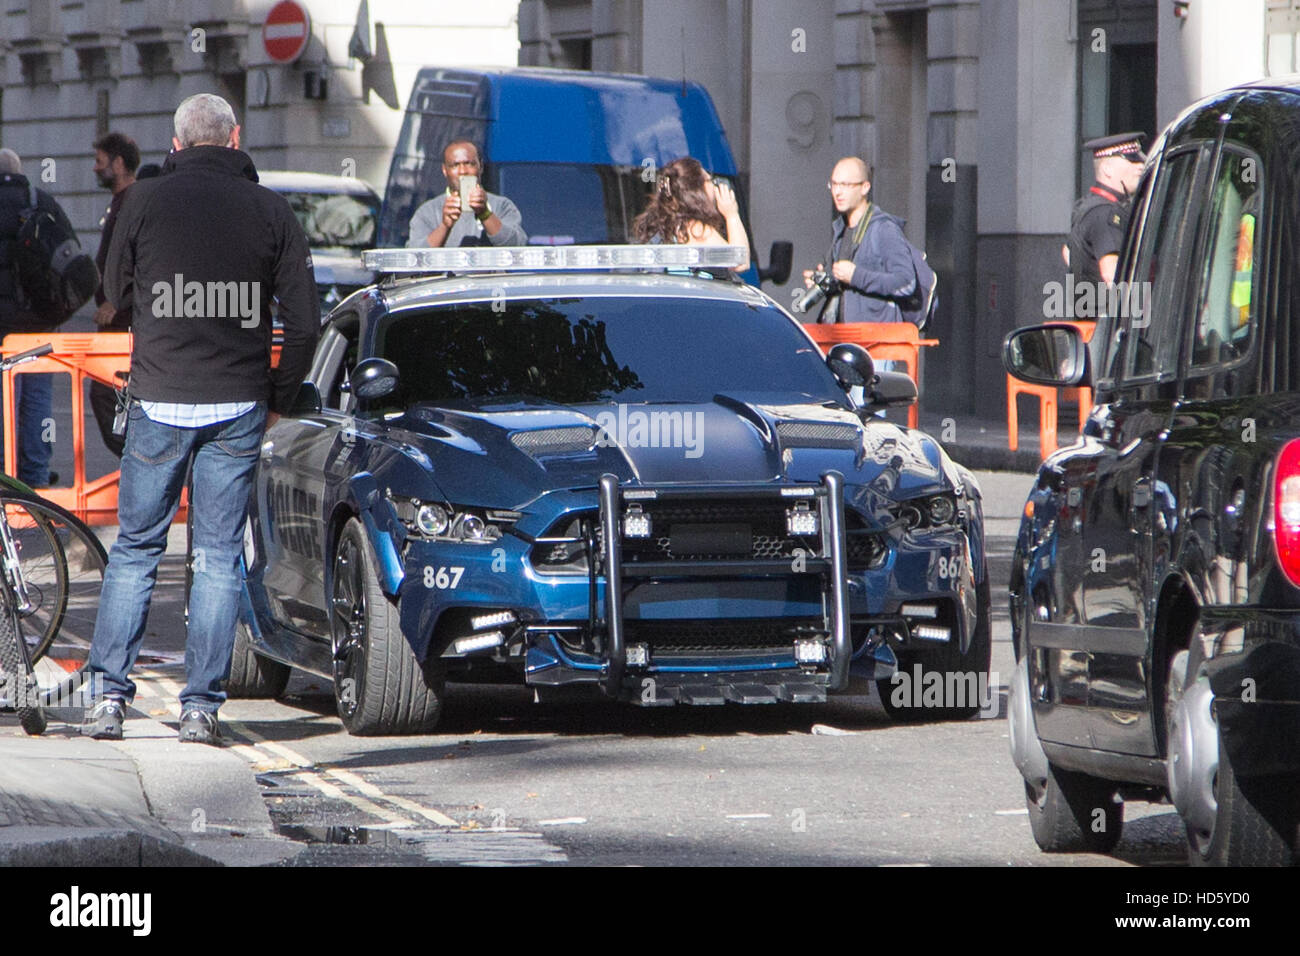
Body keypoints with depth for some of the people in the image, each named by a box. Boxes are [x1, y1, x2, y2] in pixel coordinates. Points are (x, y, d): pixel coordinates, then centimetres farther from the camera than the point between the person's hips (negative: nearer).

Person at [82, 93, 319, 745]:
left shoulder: (144, 201, -3)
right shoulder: (269, 210, -1)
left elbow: (116, 292, 11)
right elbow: (305, 319, 0)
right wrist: (279, 397, 13)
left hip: (159, 402, 0)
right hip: (237, 406, 1)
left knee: (135, 549, 10)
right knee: (219, 557, 6)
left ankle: (108, 696, 4)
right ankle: (201, 708, 3)